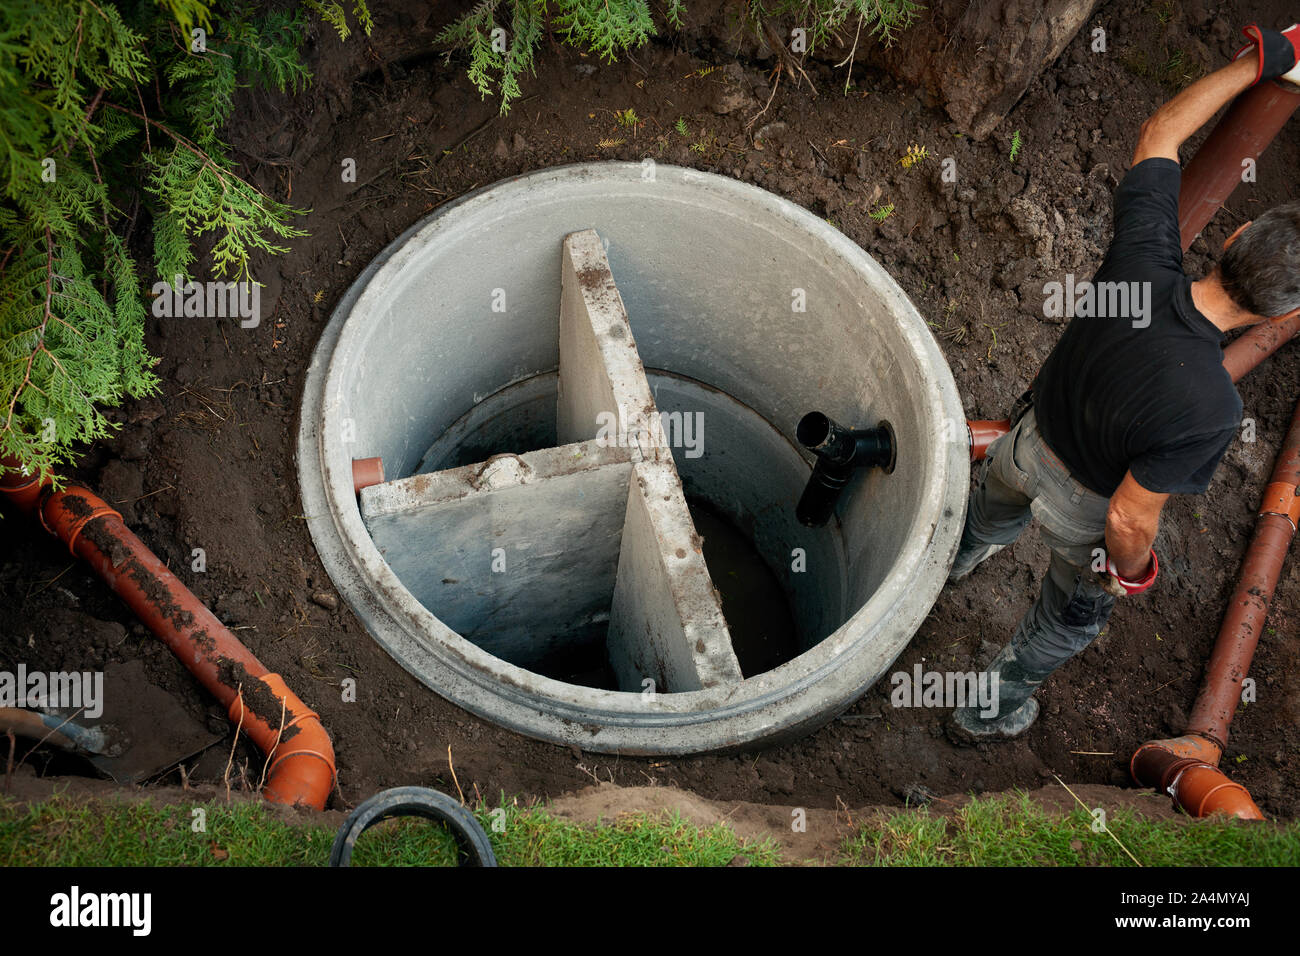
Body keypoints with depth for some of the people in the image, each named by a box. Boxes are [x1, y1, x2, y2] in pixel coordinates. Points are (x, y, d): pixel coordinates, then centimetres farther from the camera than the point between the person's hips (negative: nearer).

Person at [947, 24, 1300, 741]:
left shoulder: (1143, 257, -33)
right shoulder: (1206, 407, -44)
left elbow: (1159, 134, -14)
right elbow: (1128, 519, -31)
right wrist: (1132, 570, -8)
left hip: (1032, 439, 5)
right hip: (1088, 505, -5)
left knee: (996, 505, 40)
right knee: (1073, 615, 28)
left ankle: (955, 557, 75)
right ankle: (987, 710, 52)